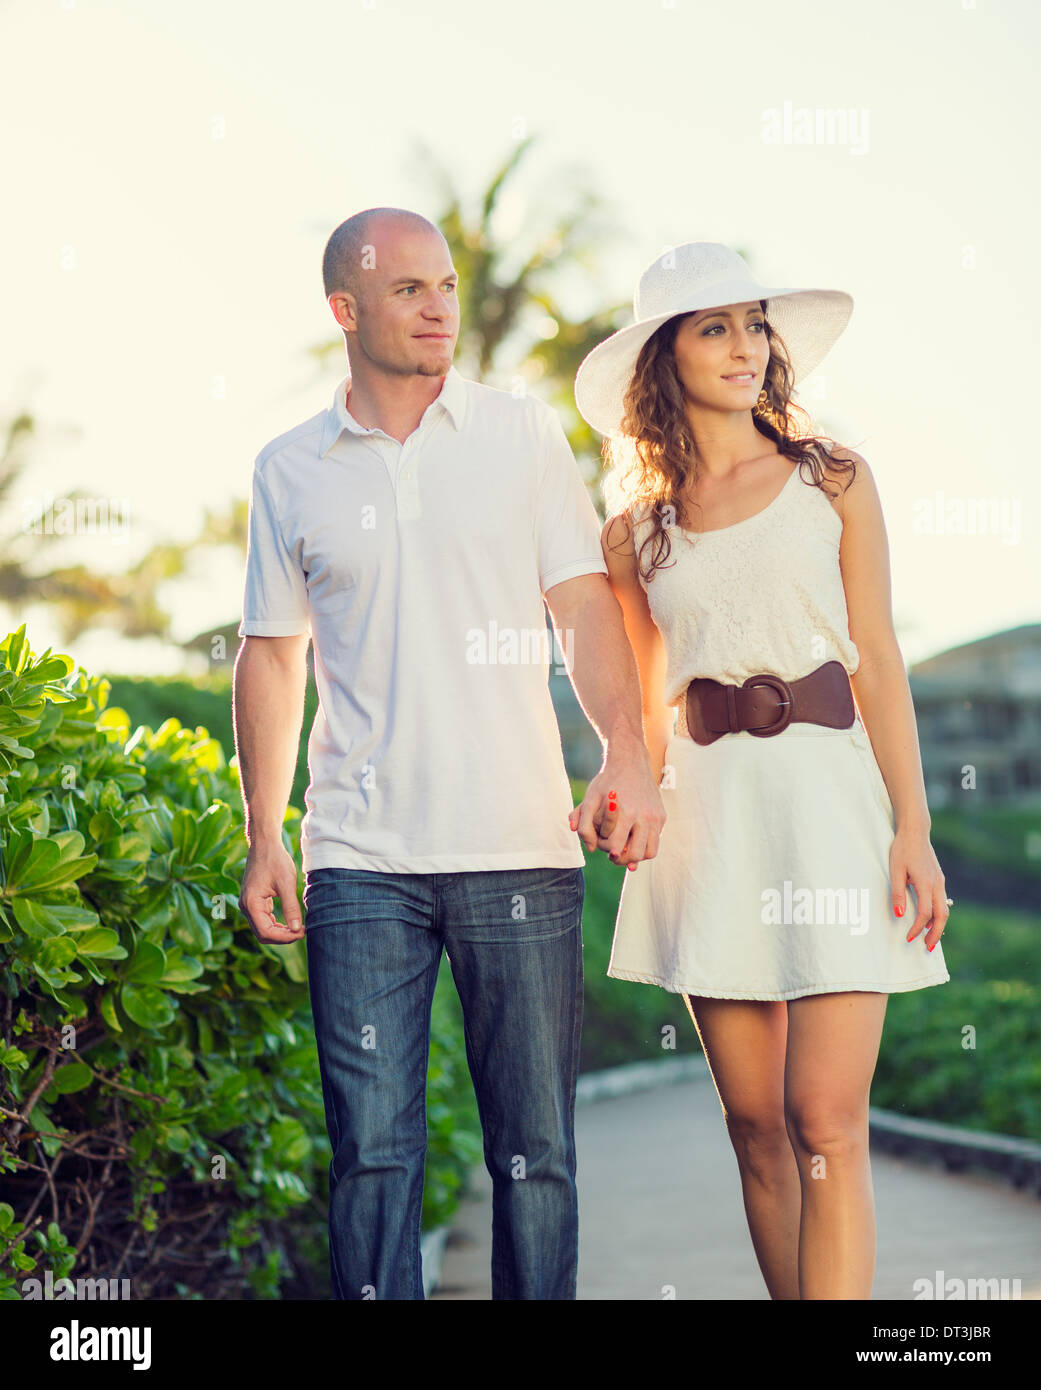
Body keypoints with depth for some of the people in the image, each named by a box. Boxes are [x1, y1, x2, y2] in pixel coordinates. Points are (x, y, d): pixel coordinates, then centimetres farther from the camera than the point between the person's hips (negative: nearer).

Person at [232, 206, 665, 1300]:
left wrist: (626, 751, -13)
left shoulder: (523, 435, 7)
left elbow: (585, 605, 3)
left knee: (534, 1149, 2)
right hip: (360, 859, 0)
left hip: (519, 850, 0)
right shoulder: (289, 471, 9)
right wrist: (262, 837, 6)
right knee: (371, 1149, -1)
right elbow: (271, 655, 13)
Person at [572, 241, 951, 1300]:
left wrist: (914, 829, -3)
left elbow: (876, 659, 3)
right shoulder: (638, 524, 11)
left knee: (825, 1121, -10)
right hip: (707, 810, 2)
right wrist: (629, 796, -2)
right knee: (754, 1122, 4)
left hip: (828, 788, -2)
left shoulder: (832, 480, 6)